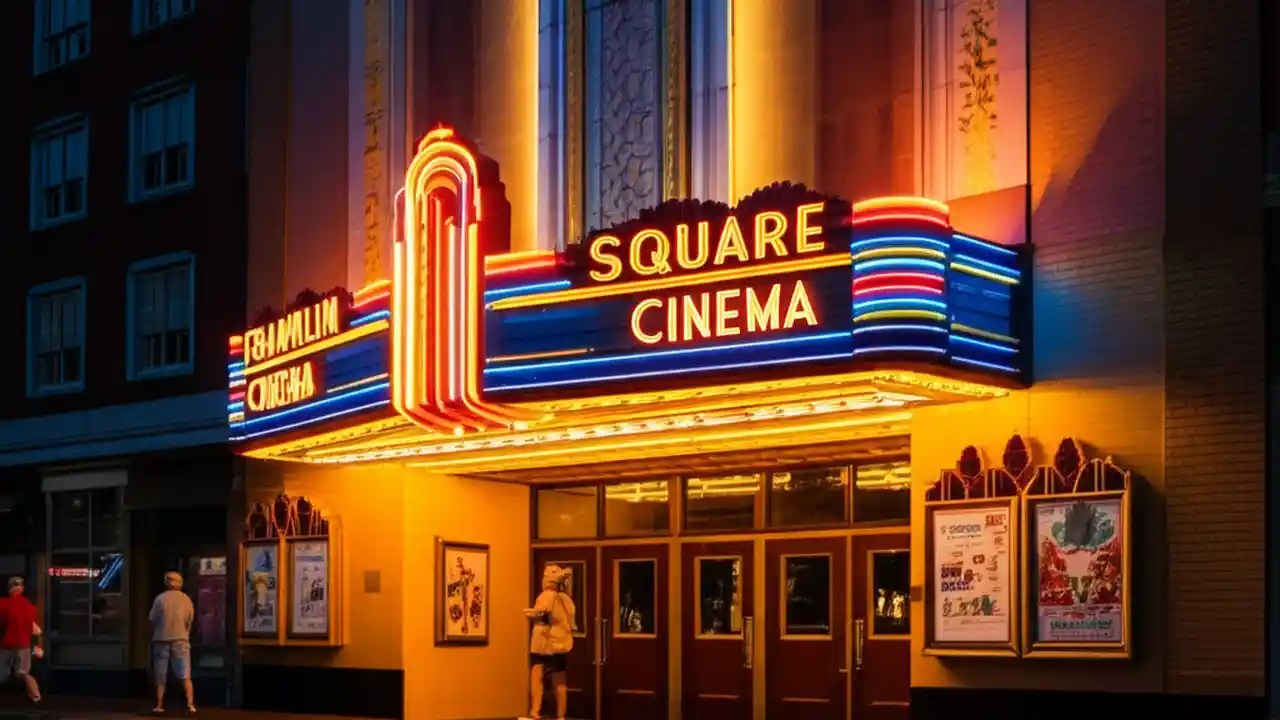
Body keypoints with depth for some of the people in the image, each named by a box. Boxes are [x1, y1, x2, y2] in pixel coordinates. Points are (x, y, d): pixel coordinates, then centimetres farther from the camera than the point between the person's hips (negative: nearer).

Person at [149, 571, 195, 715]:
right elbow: (189, 622, 4)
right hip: (180, 640, 1)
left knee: (160, 676, 8)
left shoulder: (160, 599, -3)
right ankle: (190, 703, -15)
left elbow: (153, 621, -2)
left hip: (161, 640, 0)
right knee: (185, 676, 0)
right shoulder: (186, 600, 2)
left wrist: (153, 639, 12)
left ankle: (159, 705, 6)